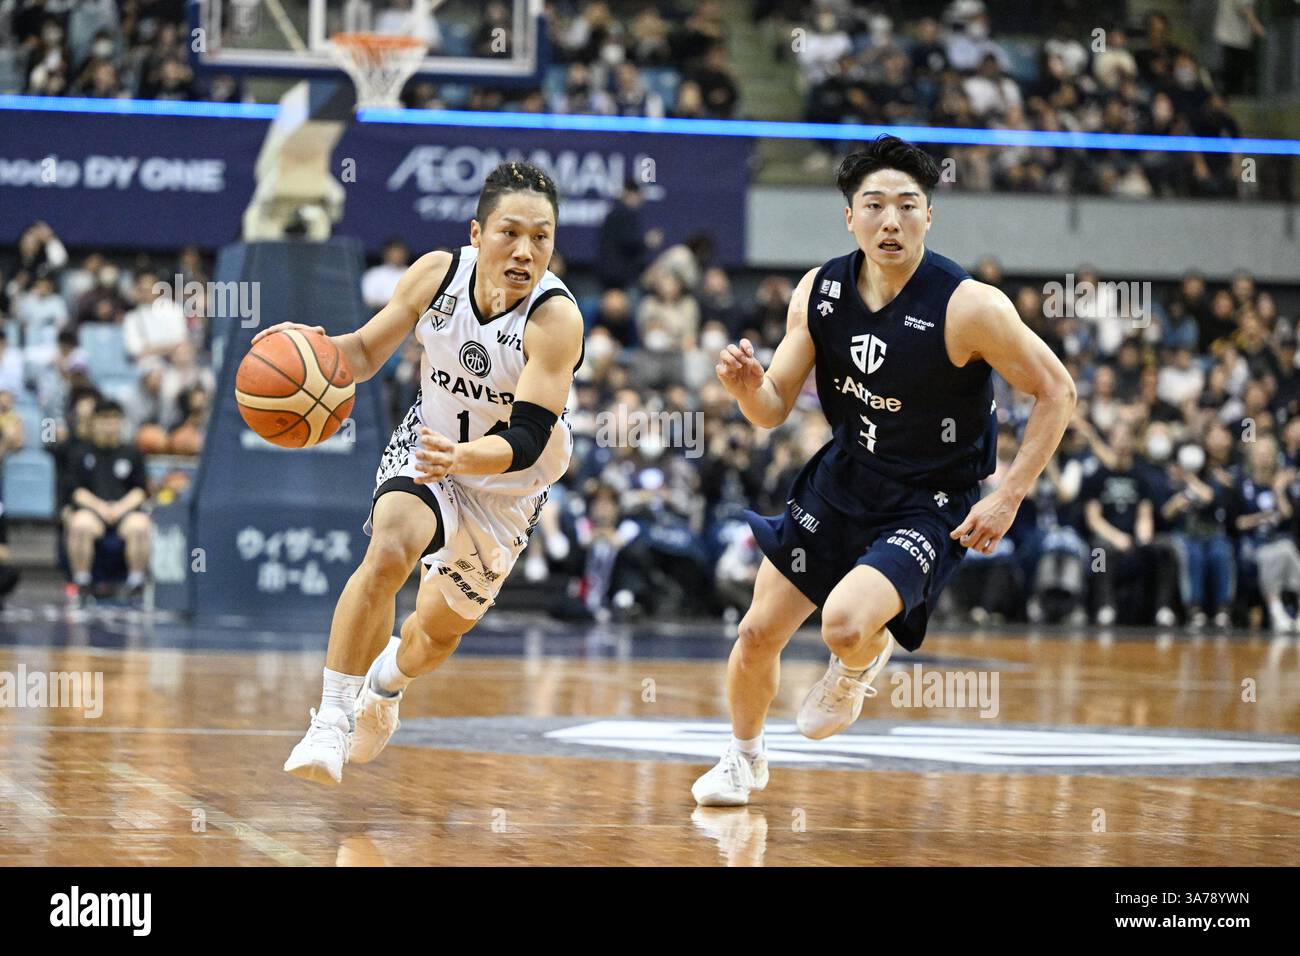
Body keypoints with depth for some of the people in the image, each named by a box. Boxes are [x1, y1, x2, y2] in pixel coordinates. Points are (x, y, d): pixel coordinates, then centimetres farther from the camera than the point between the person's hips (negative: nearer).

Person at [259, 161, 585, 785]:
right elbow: (366, 353, -5)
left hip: (510, 482, 0)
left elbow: (525, 442, -36)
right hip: (426, 447, 1)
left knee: (440, 628, 16)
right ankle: (330, 722, -25)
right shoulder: (437, 274, -20)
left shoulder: (556, 319, -31)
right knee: (389, 551, -31)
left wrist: (460, 457, -55)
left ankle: (385, 686, 53)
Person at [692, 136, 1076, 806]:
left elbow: (1055, 391, -12)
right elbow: (773, 410, -1)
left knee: (845, 624, -28)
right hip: (841, 479, 5)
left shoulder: (969, 307, -23)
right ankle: (744, 758, 39)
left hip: (927, 507, -5)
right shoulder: (819, 292, -8)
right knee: (758, 633, 9)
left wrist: (1009, 497, -16)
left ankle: (860, 664, 12)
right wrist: (746, 385, -25)